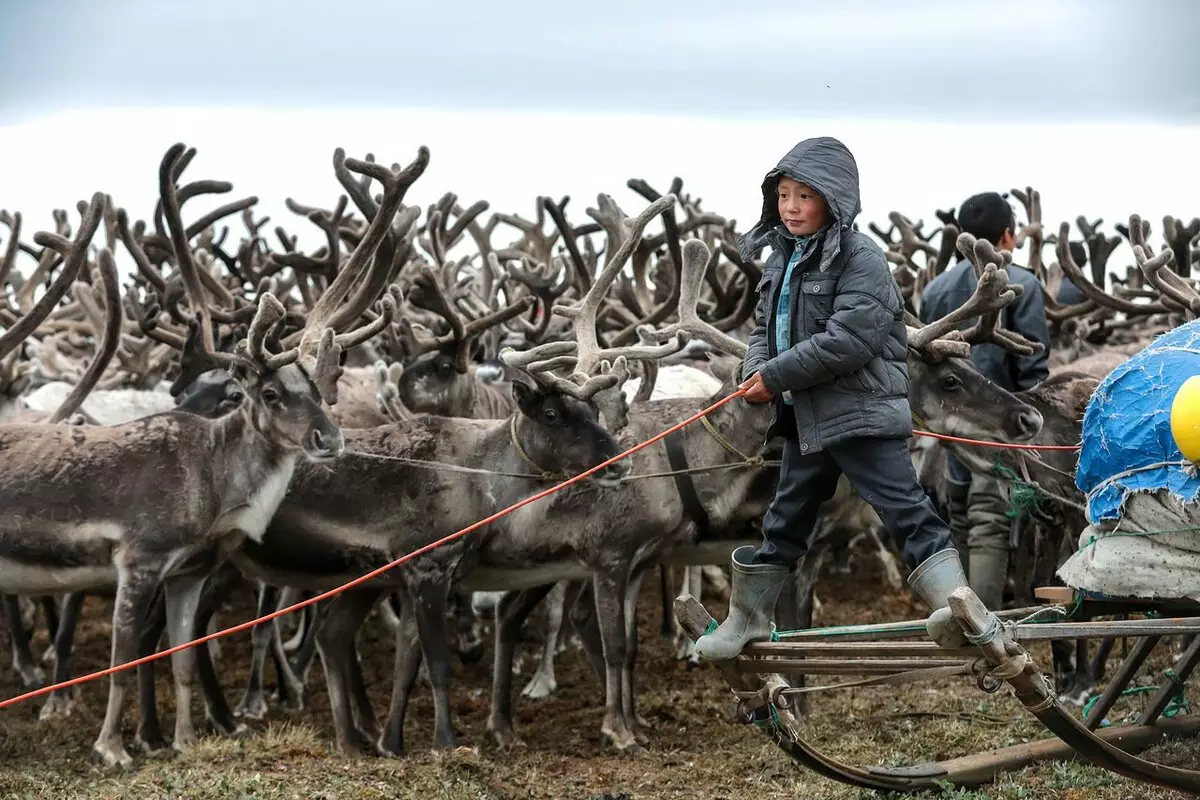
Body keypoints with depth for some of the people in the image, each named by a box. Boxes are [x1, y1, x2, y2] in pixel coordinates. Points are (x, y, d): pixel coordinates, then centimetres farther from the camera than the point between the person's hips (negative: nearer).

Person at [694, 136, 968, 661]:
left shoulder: (861, 259, -14)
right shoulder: (782, 258, 12)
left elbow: (849, 340, -23)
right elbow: (765, 326, 19)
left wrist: (777, 376, -19)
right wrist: (756, 371, -4)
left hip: (862, 410, -8)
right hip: (806, 415, 8)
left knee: (904, 508, -15)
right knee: (786, 518, 17)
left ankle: (954, 599, -21)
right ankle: (748, 617, 28)